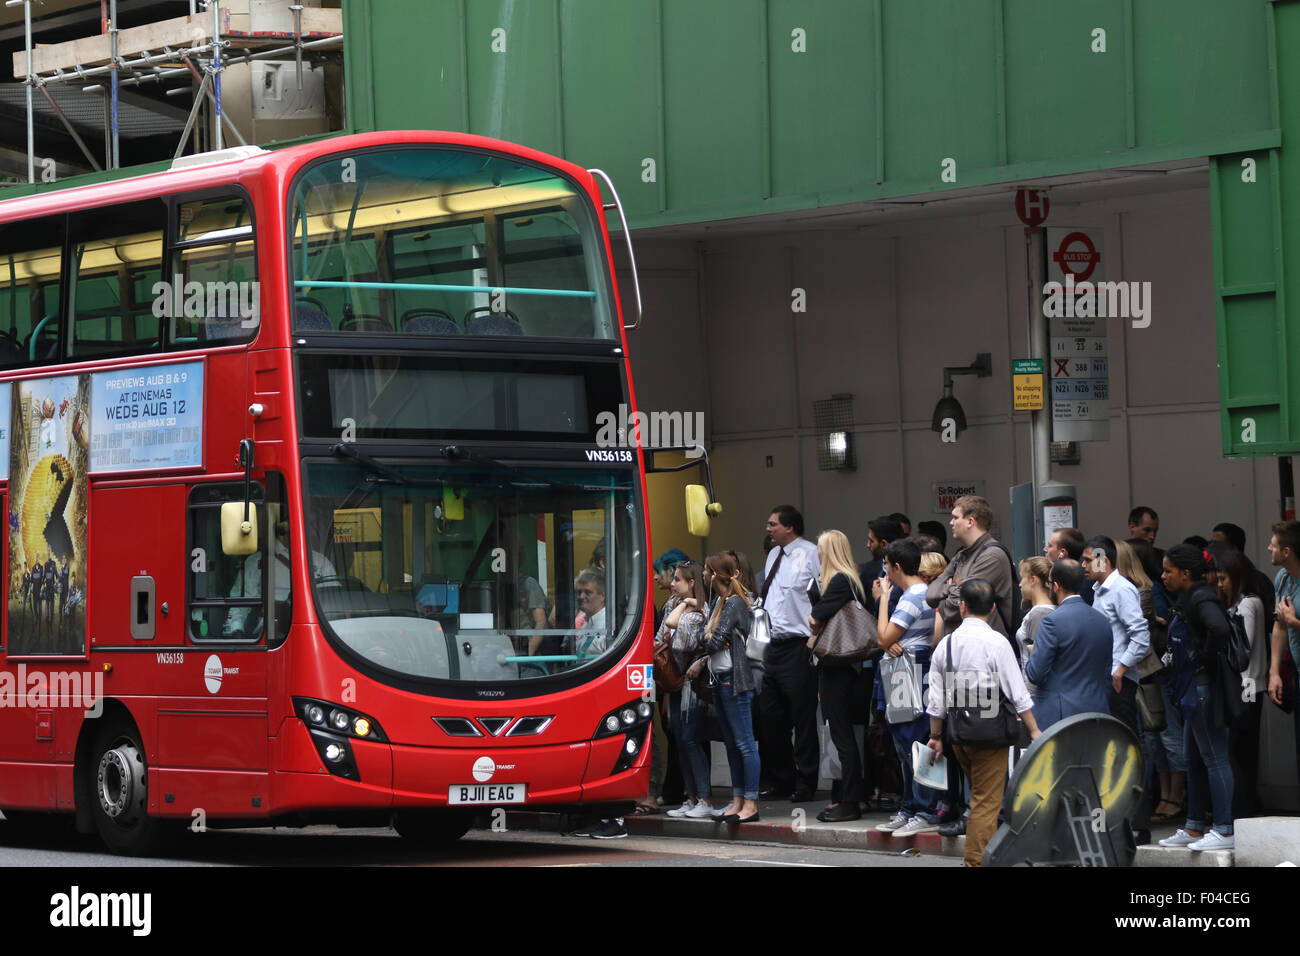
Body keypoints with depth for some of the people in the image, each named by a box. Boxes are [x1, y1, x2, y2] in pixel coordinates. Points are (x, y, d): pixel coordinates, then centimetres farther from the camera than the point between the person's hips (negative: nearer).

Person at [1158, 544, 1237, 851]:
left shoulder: (1201, 599, -16)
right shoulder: (1187, 599, 15)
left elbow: (1219, 629, -34)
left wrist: (1205, 657, -21)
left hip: (1204, 688, -11)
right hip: (1193, 690, 11)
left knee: (1214, 758, -7)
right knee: (1194, 759, 15)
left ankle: (1224, 831, -4)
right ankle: (1194, 828, 23)